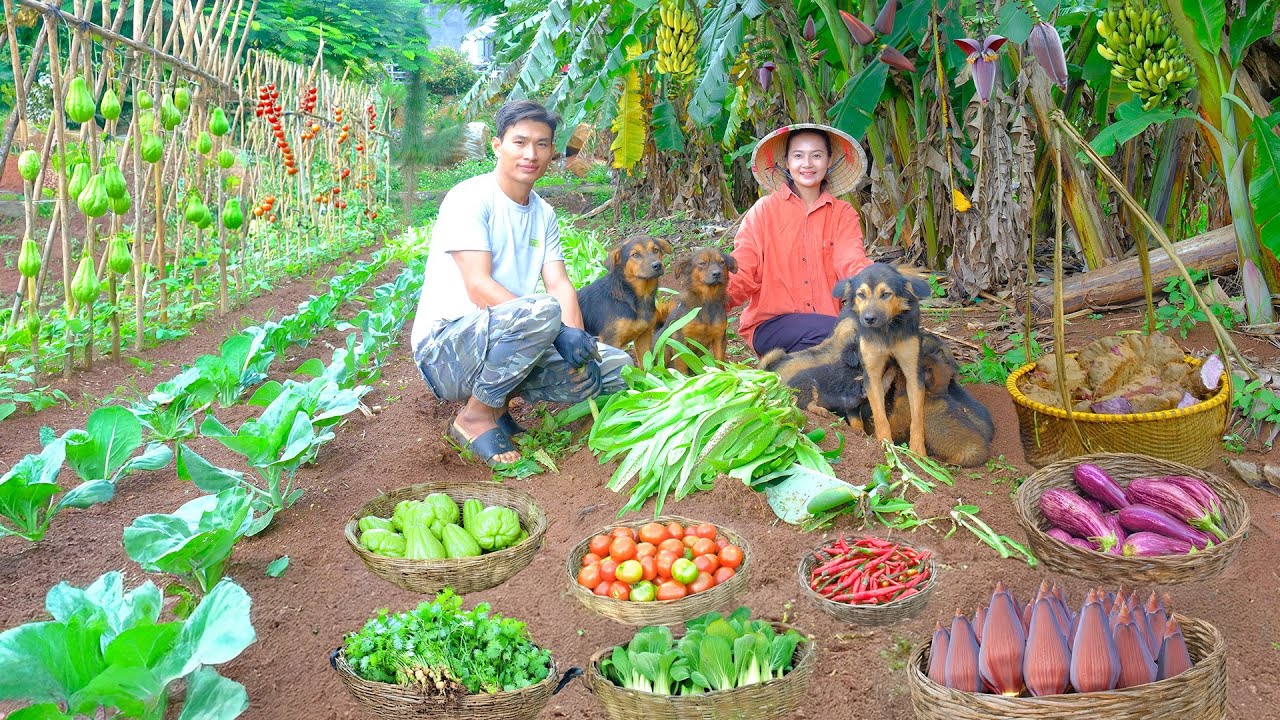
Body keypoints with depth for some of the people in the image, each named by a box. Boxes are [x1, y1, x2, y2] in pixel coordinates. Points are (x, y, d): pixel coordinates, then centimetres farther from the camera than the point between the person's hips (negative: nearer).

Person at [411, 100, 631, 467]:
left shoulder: (544, 214, 13)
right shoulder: (470, 198, -11)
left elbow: (560, 284, 3)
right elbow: (479, 287, -21)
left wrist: (576, 335, -19)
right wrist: (561, 330, -28)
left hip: (506, 343, 7)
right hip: (445, 345, -7)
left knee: (615, 366, -4)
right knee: (544, 313, -35)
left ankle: (498, 402, 7)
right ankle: (475, 417, -13)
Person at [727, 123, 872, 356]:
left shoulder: (843, 214, 10)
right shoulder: (764, 210, 4)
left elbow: (851, 263, -7)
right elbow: (743, 272, -4)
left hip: (825, 320, 3)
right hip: (769, 324, -3)